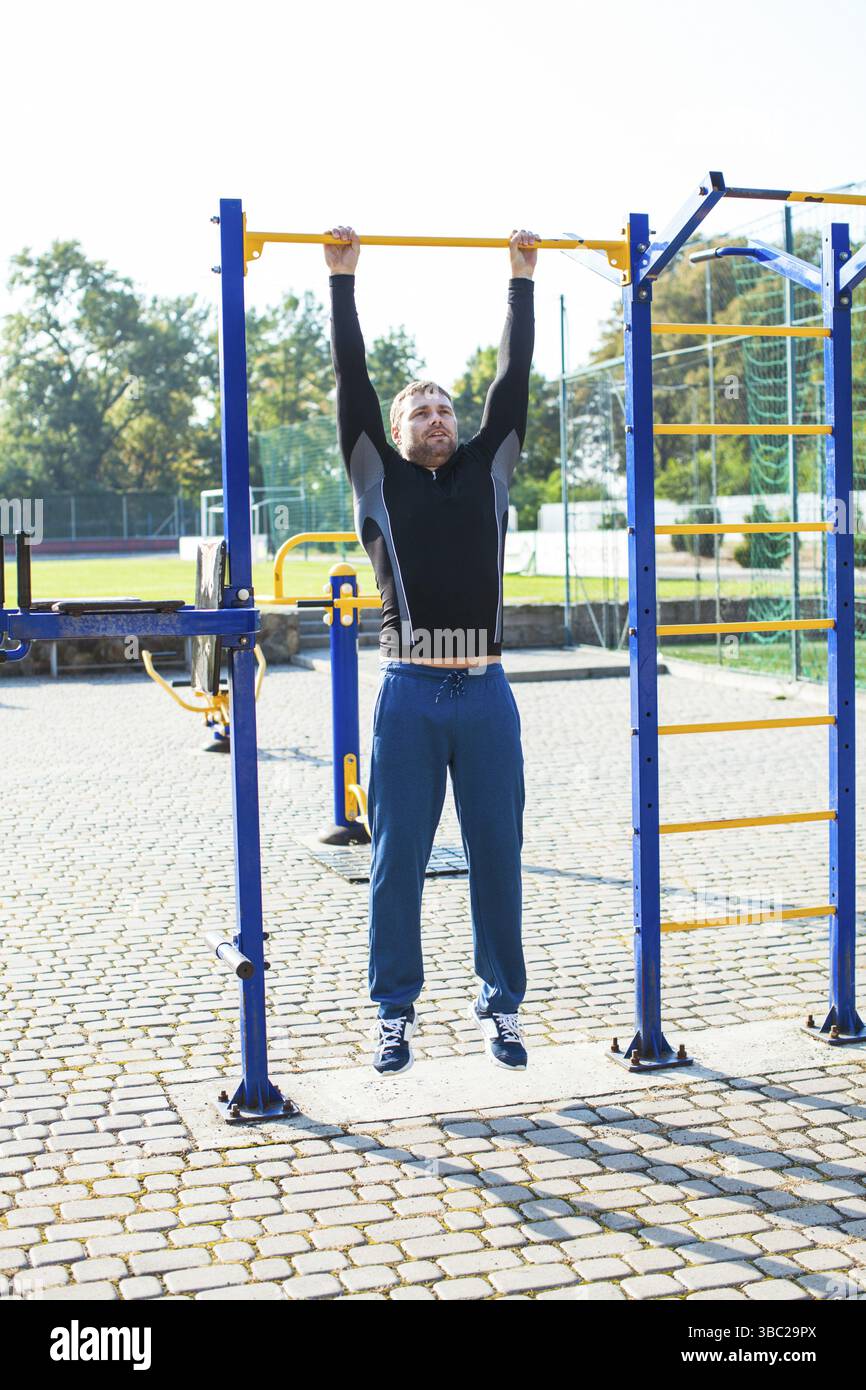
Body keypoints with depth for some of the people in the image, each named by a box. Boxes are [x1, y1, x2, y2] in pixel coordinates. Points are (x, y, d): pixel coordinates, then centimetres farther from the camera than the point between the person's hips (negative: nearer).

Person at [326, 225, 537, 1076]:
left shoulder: (487, 473, 14)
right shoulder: (379, 479, 9)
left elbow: (514, 377, 15)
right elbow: (351, 379, 6)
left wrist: (522, 278, 18)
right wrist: (342, 277, 7)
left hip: (485, 694, 2)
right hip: (409, 693, -2)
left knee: (497, 858, 7)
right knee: (397, 862, 4)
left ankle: (501, 1007, 20)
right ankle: (395, 1014, 16)